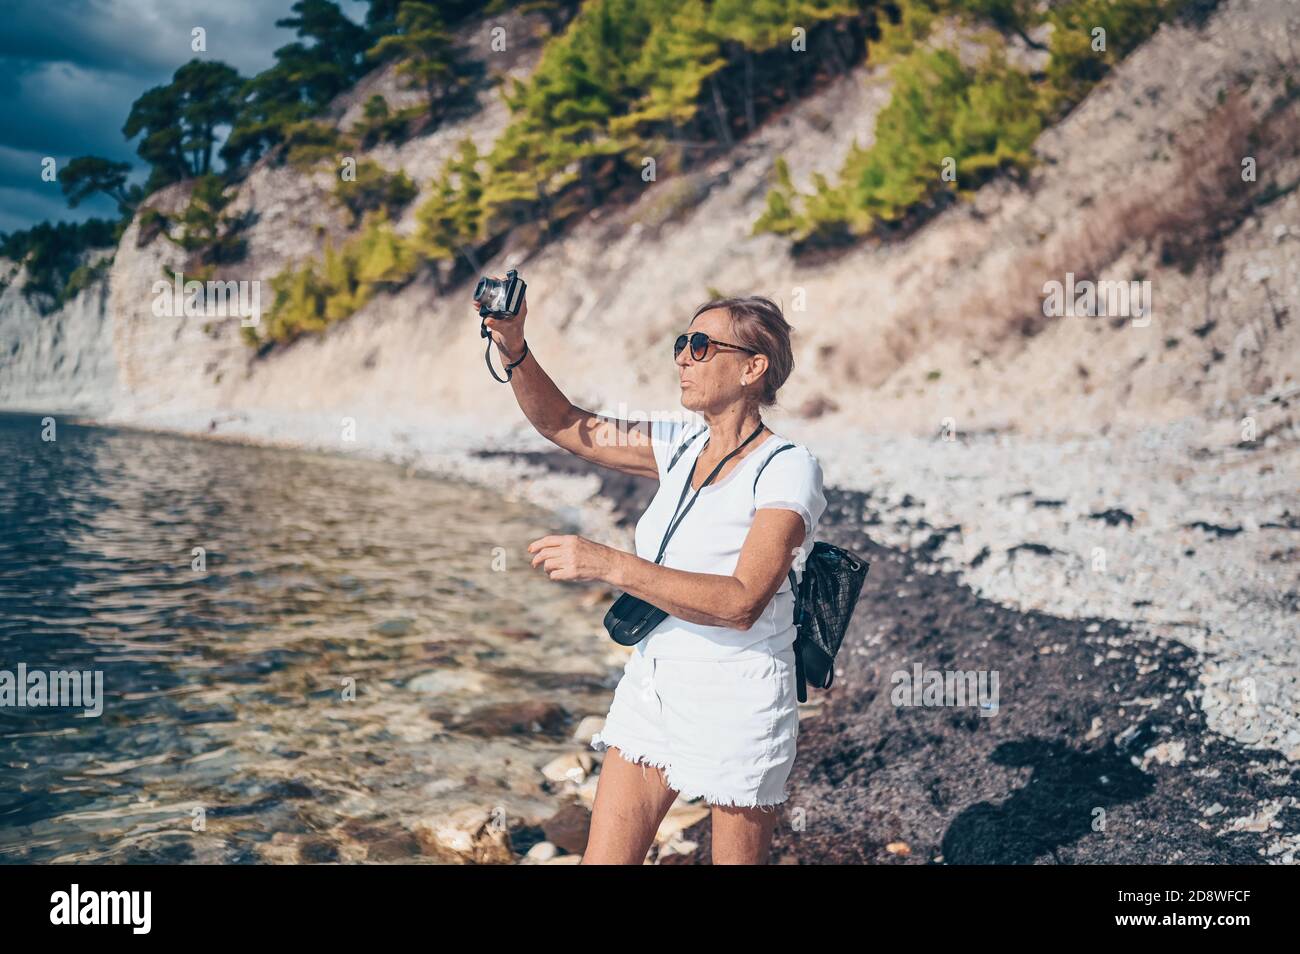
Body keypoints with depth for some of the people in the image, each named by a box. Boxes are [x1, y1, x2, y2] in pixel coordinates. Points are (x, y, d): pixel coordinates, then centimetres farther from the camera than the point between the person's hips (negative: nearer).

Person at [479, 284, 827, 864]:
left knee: (736, 856, 11)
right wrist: (513, 348, -5)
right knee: (601, 858, 7)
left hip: (737, 703, -6)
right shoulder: (683, 443, 5)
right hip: (651, 686, 6)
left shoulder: (787, 468, -15)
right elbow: (563, 425, 11)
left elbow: (742, 603, -27)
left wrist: (609, 565, -31)